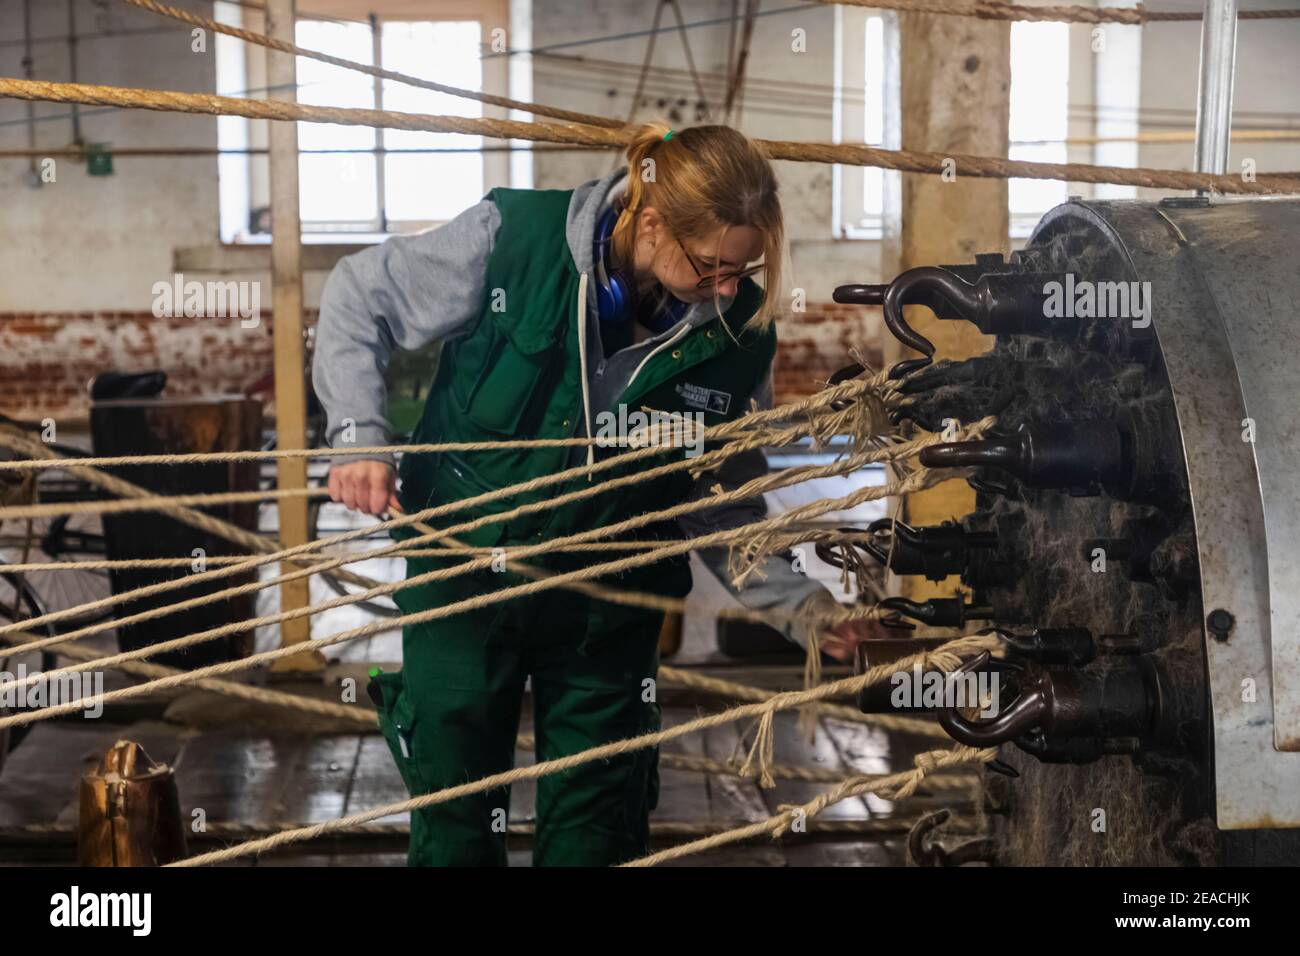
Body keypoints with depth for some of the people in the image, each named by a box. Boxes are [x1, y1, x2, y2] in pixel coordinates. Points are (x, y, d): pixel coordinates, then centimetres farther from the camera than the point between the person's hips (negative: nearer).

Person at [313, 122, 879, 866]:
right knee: (454, 829, 12)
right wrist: (359, 434, -20)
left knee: (596, 834, 11)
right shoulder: (513, 239, -21)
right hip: (464, 575, -1)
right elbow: (358, 299, -8)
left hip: (607, 612, 2)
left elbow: (720, 504, -3)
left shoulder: (739, 334, -13)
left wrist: (803, 607, -15)